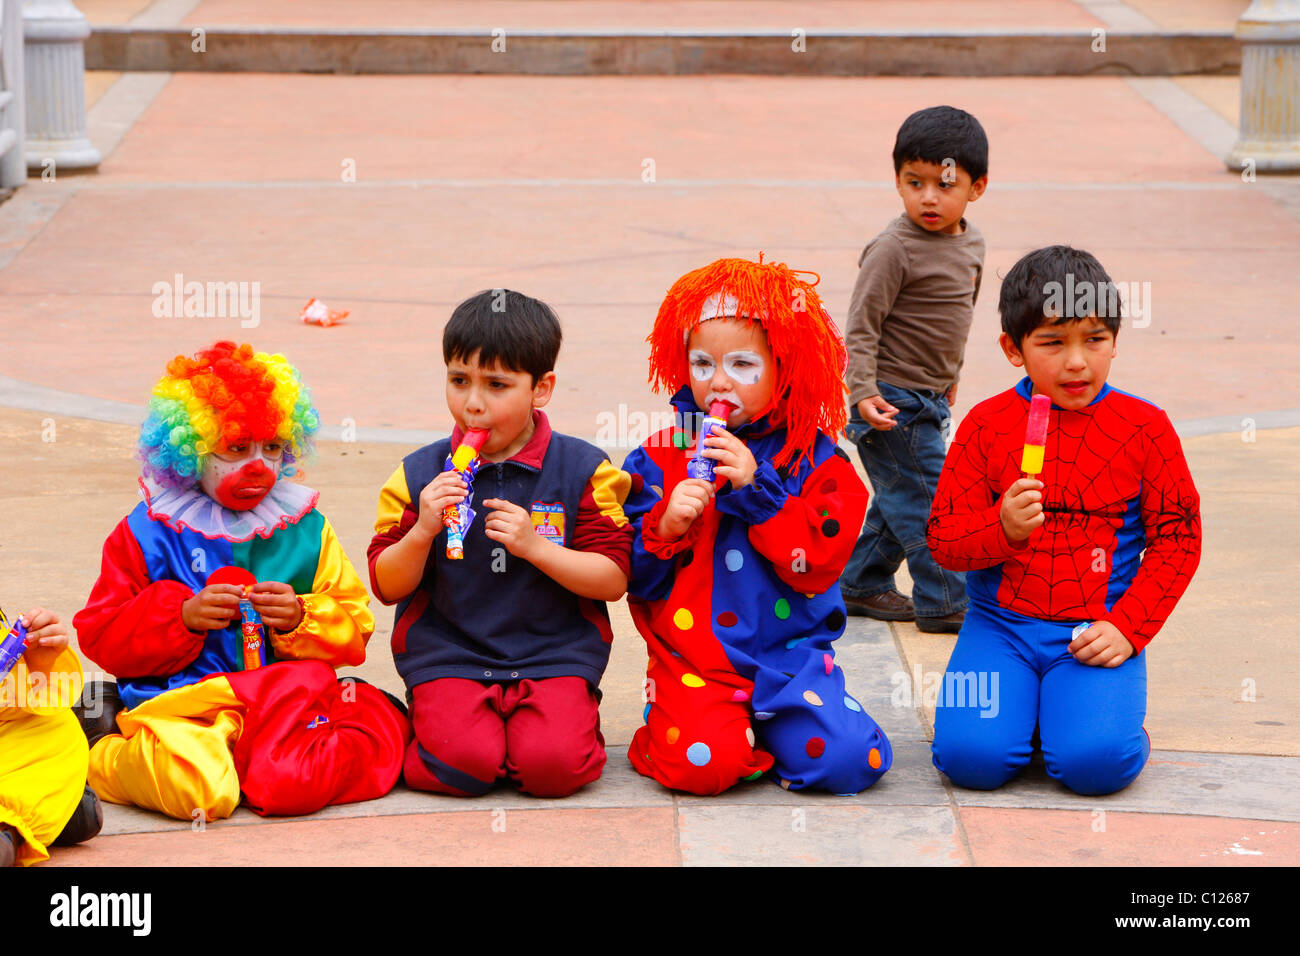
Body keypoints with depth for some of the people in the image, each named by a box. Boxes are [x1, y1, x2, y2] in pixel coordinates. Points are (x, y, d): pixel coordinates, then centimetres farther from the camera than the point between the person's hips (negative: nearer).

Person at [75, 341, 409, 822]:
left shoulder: (307, 528, 15)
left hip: (283, 698, 1)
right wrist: (182, 616, -12)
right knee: (198, 789, -33)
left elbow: (353, 630, 14)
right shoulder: (150, 531, 7)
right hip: (180, 704, -1)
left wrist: (300, 619, -8)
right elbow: (101, 637, 4)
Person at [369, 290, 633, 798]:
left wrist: (534, 546, -16)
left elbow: (613, 579, -3)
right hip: (447, 655, 0)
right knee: (463, 764, -25)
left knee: (554, 765, -24)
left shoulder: (581, 469, 0)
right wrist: (423, 531, -17)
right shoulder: (420, 474, 3)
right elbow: (387, 587, 2)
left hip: (553, 655, 0)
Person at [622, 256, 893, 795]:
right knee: (703, 765, -28)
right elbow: (634, 577, 3)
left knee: (847, 760, -19)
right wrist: (664, 528, -18)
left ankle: (763, 726, 10)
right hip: (693, 661, -1)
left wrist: (757, 488, -18)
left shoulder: (814, 460, 2)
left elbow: (820, 566, -11)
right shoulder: (660, 457, 4)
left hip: (789, 655, 1)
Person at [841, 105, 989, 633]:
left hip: (929, 398, 8)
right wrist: (863, 392, -25)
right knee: (925, 499, -4)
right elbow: (862, 324, -18)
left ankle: (862, 585, 30)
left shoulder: (971, 243, 5)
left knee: (899, 498, 17)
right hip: (893, 401, -8)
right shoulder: (894, 248, -19)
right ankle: (945, 603, 5)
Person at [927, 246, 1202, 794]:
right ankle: (1018, 702, 11)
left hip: (1096, 631, -1)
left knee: (1096, 762, -26)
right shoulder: (986, 425, 1)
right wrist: (1003, 528, -21)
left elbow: (1176, 539, 3)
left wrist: (1128, 628, -8)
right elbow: (943, 537, 1)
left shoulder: (1145, 427, 1)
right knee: (971, 756, -22)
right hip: (1001, 625, 1)